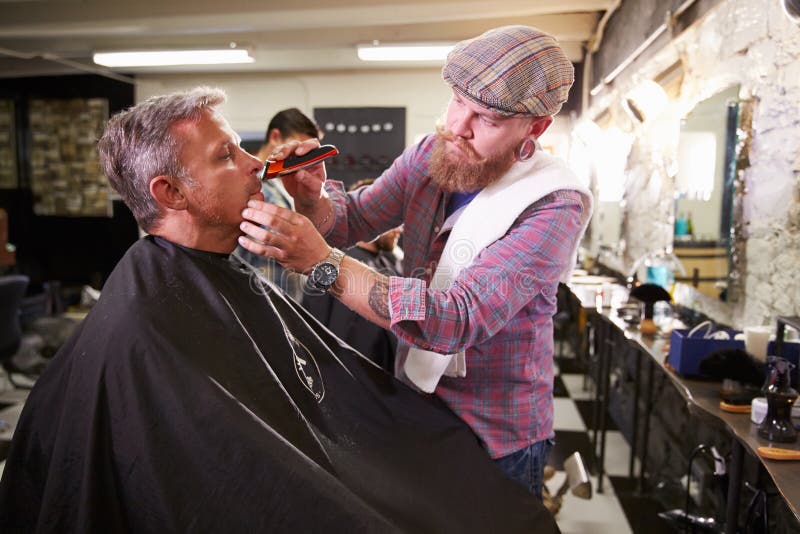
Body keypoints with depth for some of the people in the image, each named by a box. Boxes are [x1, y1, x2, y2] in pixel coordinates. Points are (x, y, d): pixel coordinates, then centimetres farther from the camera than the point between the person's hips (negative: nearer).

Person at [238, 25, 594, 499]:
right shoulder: (430, 155, -6)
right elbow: (353, 220, -3)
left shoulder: (557, 206, -25)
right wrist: (312, 199, -26)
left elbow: (459, 320, -34)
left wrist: (323, 262, -39)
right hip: (414, 408, 5)